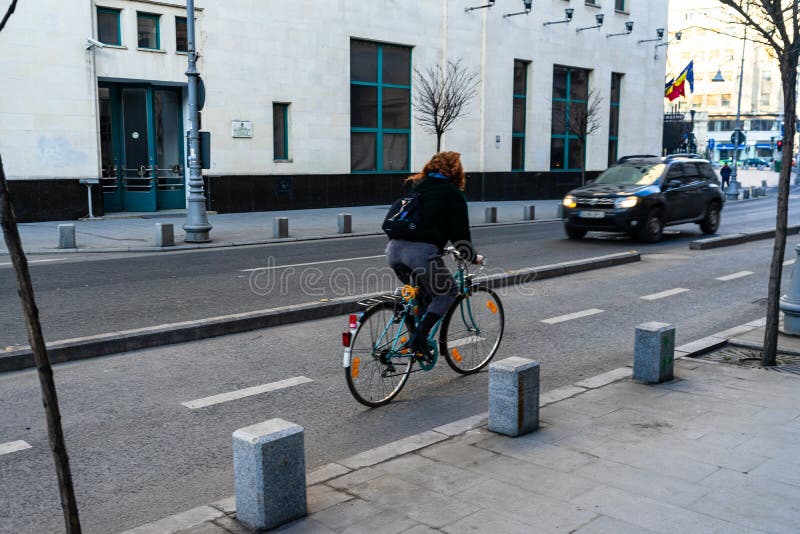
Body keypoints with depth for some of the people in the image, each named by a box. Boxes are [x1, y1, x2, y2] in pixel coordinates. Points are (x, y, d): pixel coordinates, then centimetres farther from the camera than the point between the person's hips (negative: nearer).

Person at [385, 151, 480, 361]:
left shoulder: (417, 187, 25)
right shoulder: (453, 194, 7)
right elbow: (460, 233, 3)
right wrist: (472, 258, 20)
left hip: (394, 249, 6)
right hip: (422, 251, -6)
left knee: (419, 291, 29)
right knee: (448, 292, 15)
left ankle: (413, 335, 17)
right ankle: (419, 338, 0)